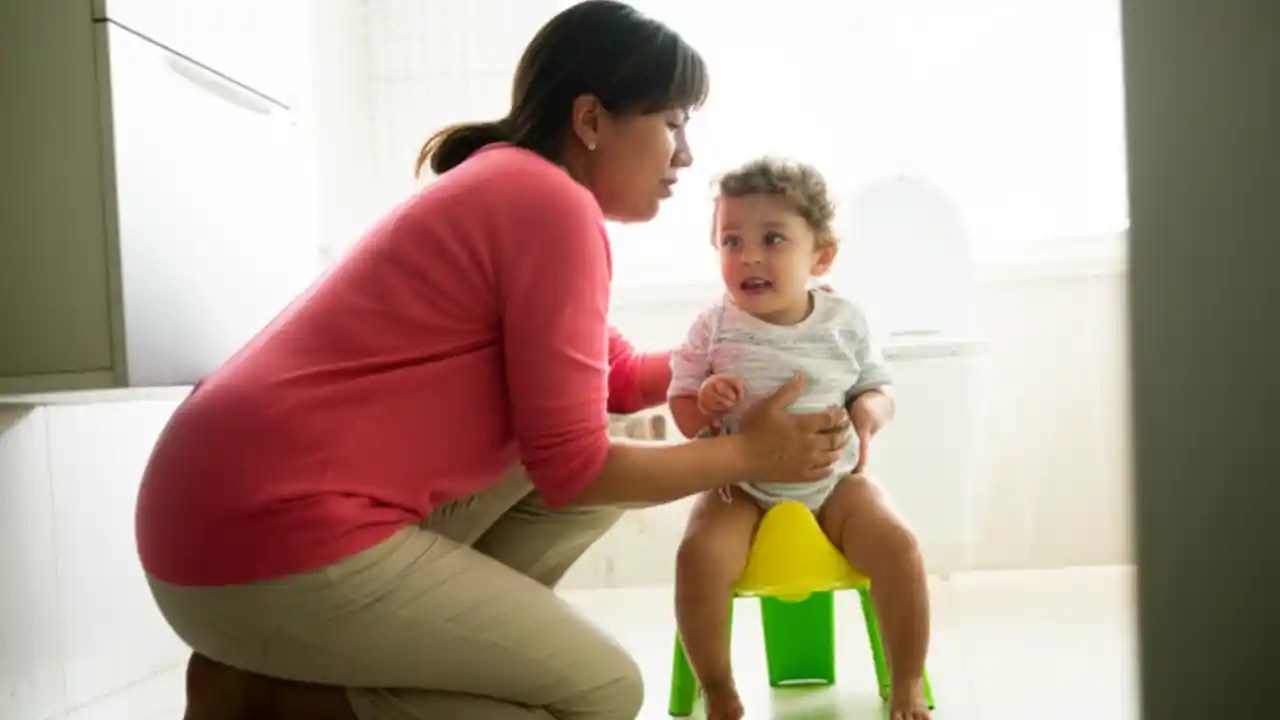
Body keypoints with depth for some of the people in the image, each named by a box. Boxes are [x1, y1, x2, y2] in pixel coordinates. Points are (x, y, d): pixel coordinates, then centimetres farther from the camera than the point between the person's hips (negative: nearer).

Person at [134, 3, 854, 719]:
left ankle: (407, 653, 9)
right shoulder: (554, 204, -15)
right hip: (275, 536, -10)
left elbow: (622, 378, 23)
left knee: (606, 463, 13)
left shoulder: (513, 187, 16)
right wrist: (749, 454, -1)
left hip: (282, 501, 10)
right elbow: (573, 469, -13)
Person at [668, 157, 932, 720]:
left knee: (897, 546, -20)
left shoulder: (844, 321, -3)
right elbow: (681, 411, -1)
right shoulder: (714, 327, -6)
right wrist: (703, 402, -24)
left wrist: (871, 410, -16)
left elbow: (878, 385, 8)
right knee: (699, 554, -26)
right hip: (740, 484, -1)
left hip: (832, 479, 1)